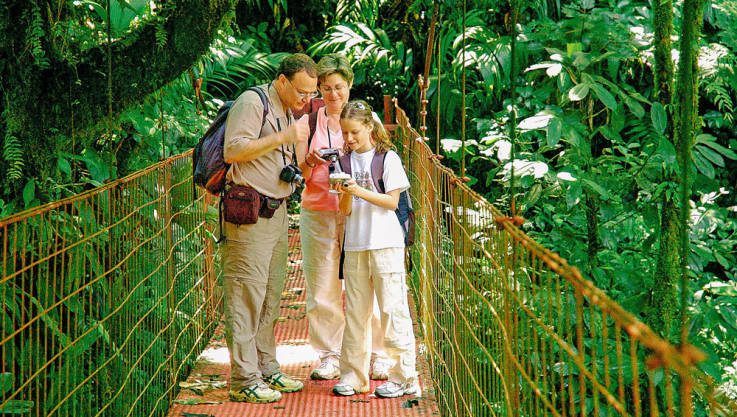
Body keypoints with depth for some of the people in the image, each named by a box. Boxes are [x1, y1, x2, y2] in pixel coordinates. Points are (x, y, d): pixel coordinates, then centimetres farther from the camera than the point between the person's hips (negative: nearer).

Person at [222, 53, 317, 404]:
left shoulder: (288, 112, 20)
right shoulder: (252, 103, -8)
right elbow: (233, 151, -19)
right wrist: (283, 138, -18)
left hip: (276, 211, 9)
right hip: (249, 215, -9)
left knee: (271, 295, 12)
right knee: (246, 296, -7)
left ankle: (266, 370, 20)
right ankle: (243, 380, -4)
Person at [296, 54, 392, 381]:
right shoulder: (309, 122, 10)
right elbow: (301, 177, 9)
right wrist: (311, 161, -12)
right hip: (317, 212, 2)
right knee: (322, 287, 2)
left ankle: (377, 355, 6)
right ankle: (329, 357, 12)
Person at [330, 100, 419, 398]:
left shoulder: (388, 158, -1)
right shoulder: (345, 161, 11)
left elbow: (392, 202, -6)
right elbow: (345, 210, 9)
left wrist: (361, 192, -15)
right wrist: (346, 193, -12)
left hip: (385, 243, -4)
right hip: (355, 244, 5)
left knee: (392, 309, -4)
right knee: (354, 311, 7)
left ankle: (403, 378, 2)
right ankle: (353, 376, 14)